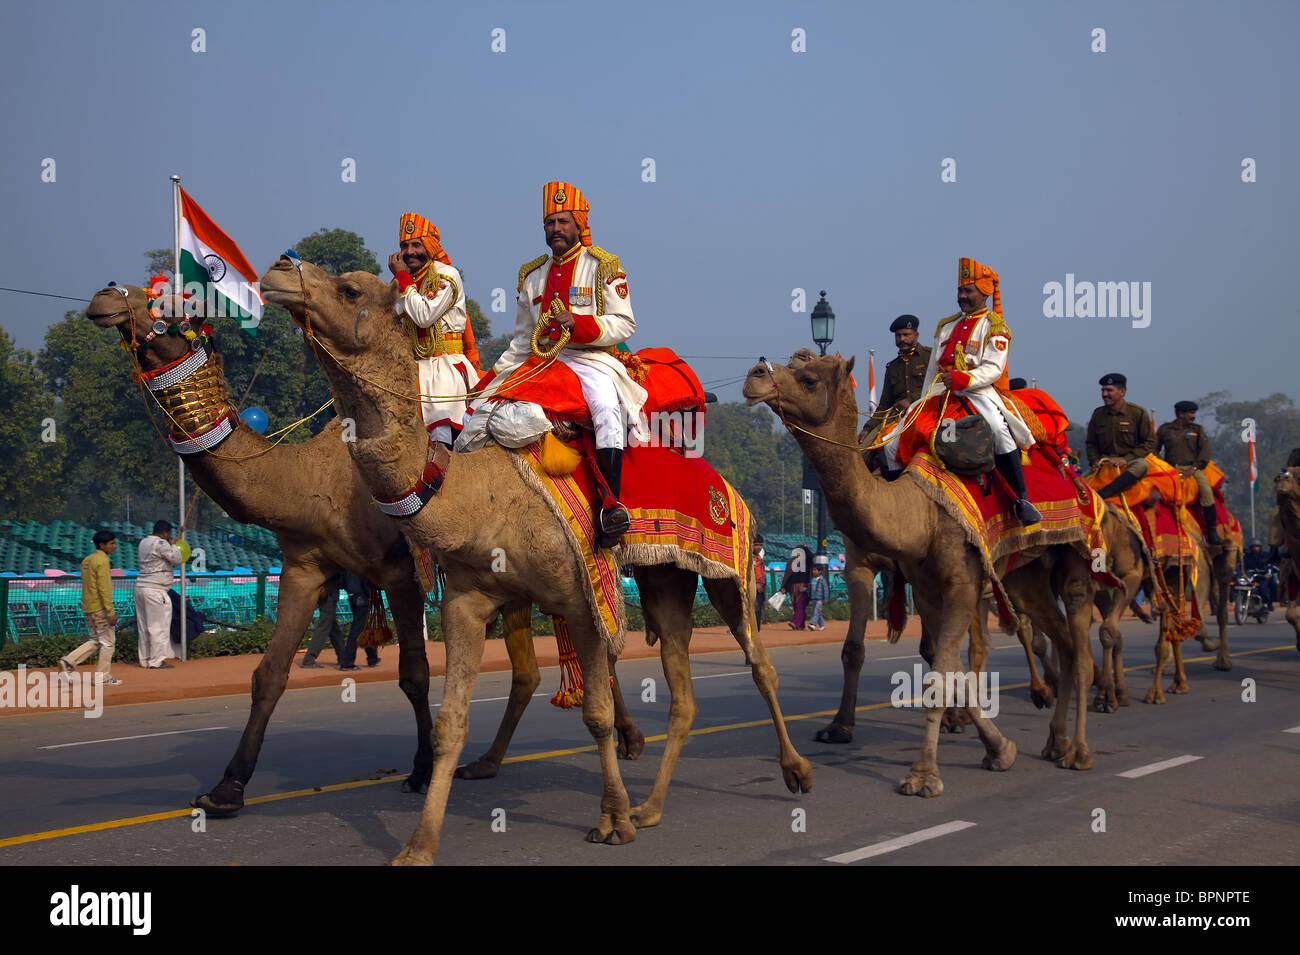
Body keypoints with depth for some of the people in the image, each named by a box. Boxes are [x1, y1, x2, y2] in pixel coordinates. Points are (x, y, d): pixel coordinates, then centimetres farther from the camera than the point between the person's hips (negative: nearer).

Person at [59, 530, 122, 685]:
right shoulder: (102, 561, -14)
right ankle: (104, 677, 5)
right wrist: (111, 612, -19)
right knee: (107, 642, 1)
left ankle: (69, 661, 7)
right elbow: (104, 588, -20)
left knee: (96, 641, 17)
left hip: (87, 608, 9)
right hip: (100, 608, -9)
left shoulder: (87, 561, 13)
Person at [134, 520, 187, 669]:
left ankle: (145, 660, 17)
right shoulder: (161, 544, -13)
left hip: (140, 587, 9)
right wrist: (173, 545, 4)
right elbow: (177, 558, -10)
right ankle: (156, 661, -3)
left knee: (144, 627, 12)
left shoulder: (144, 542, 14)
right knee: (158, 626, -3)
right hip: (155, 590, -9)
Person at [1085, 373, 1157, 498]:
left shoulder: (1138, 413, -2)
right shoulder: (1098, 414, 8)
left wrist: (1126, 459, -13)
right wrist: (1094, 460, -3)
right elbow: (1091, 443, 18)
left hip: (1130, 461, -3)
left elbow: (1150, 442, -2)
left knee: (1141, 465, -38)